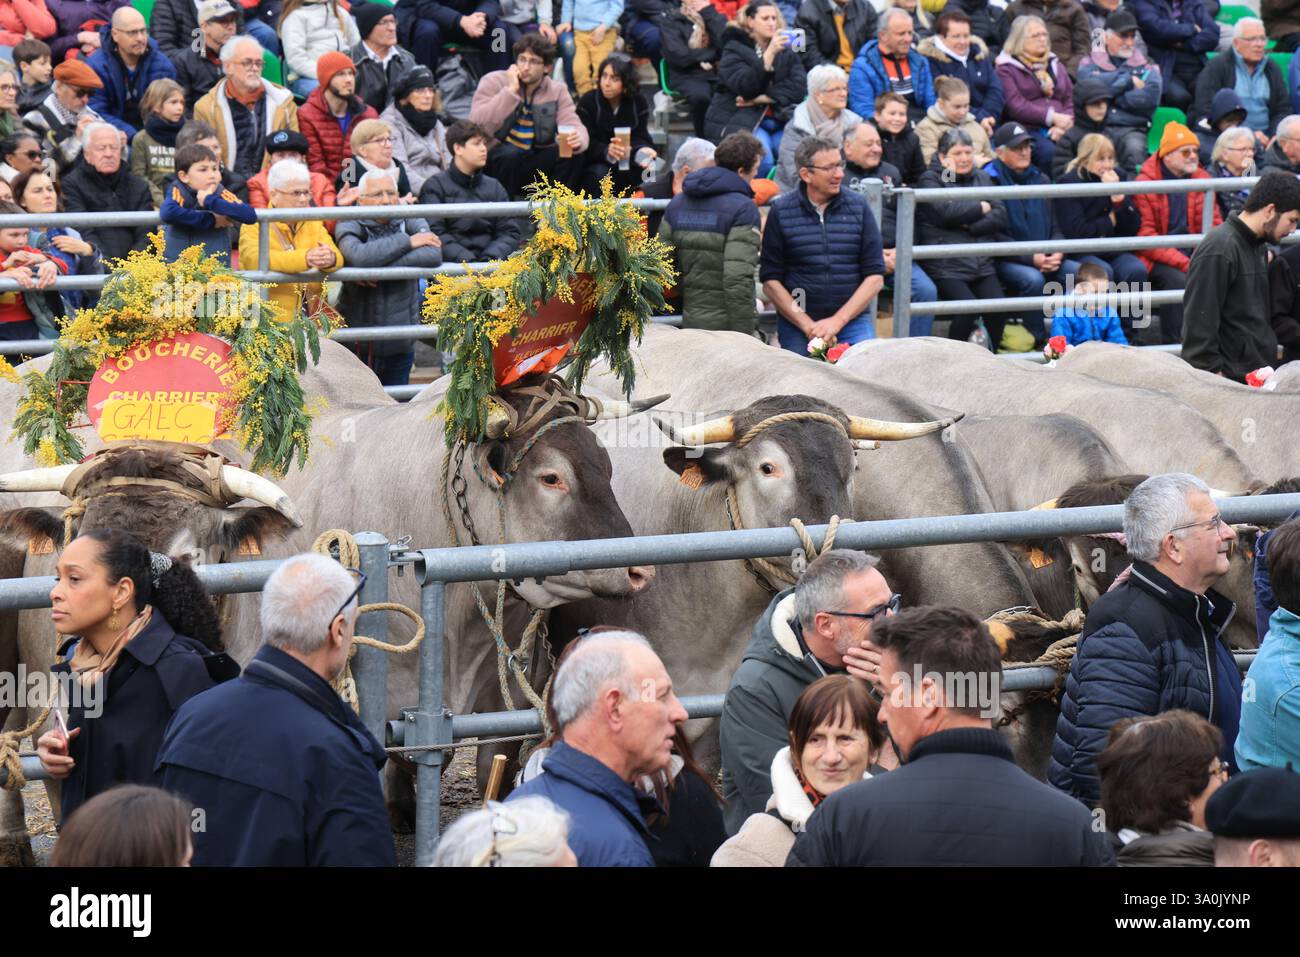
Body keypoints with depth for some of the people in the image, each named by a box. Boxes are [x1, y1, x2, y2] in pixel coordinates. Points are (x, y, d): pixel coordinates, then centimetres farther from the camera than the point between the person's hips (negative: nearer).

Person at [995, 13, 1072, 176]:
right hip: (1028, 130, -4)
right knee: (1048, 151, -37)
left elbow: (1070, 100, 18)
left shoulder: (1055, 65, 26)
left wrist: (1064, 125, -4)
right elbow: (1015, 106, -7)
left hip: (1058, 131, 4)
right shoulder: (1007, 69, 7)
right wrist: (1052, 117, -13)